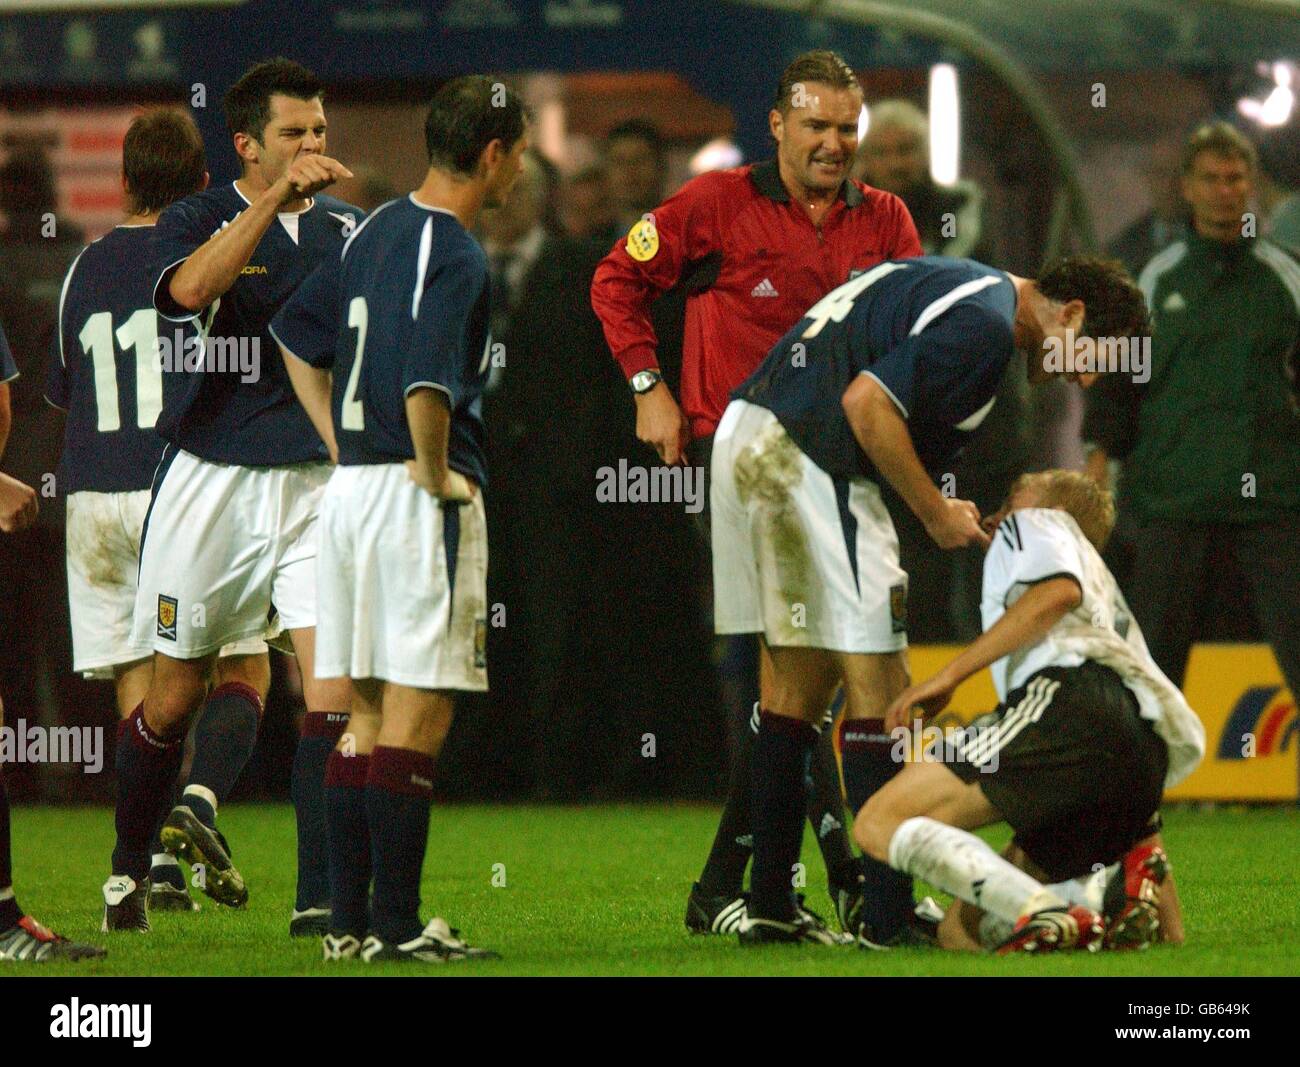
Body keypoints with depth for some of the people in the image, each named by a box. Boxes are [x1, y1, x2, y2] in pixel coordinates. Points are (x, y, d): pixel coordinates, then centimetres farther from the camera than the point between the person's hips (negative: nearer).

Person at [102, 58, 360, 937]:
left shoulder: (347, 229, 9)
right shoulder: (199, 221, -2)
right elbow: (189, 286, -26)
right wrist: (273, 200, -29)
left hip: (319, 484, 2)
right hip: (212, 478, -2)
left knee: (333, 689, -12)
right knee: (177, 691, 9)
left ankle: (320, 900, -10)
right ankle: (128, 873, 29)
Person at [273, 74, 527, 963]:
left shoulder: (378, 231, 12)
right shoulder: (455, 256, -15)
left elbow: (298, 339, 22)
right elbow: (426, 384, -28)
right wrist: (433, 473, -14)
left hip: (350, 490, 8)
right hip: (419, 501, -8)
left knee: (368, 717, 12)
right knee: (416, 719, -5)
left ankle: (349, 921, 13)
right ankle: (396, 926, -5)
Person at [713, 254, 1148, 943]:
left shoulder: (967, 288, 20)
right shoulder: (985, 326, -12)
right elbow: (866, 402, -20)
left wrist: (935, 506, 14)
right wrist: (935, 513, -10)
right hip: (804, 462, -10)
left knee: (796, 683, 14)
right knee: (877, 688, -6)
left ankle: (770, 907, 15)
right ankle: (889, 915, -7)